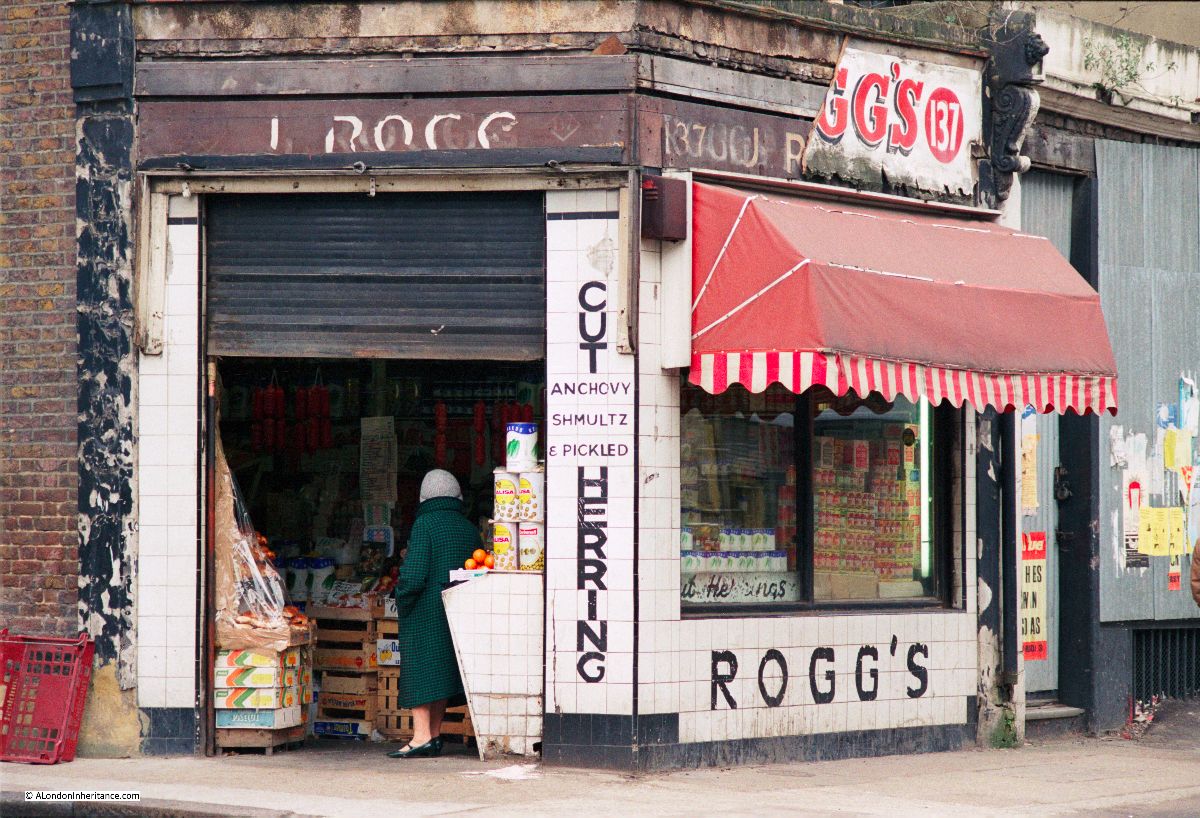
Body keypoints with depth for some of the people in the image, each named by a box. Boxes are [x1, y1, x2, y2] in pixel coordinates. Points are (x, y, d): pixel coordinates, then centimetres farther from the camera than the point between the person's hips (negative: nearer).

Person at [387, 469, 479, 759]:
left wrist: (402, 602, -5)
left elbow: (414, 572, -18)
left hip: (425, 613, -6)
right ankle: (434, 735, 16)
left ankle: (421, 737, -12)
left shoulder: (425, 524, -11)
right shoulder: (469, 528, 7)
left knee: (419, 671, -6)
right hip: (457, 613, 6)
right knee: (443, 668, 12)